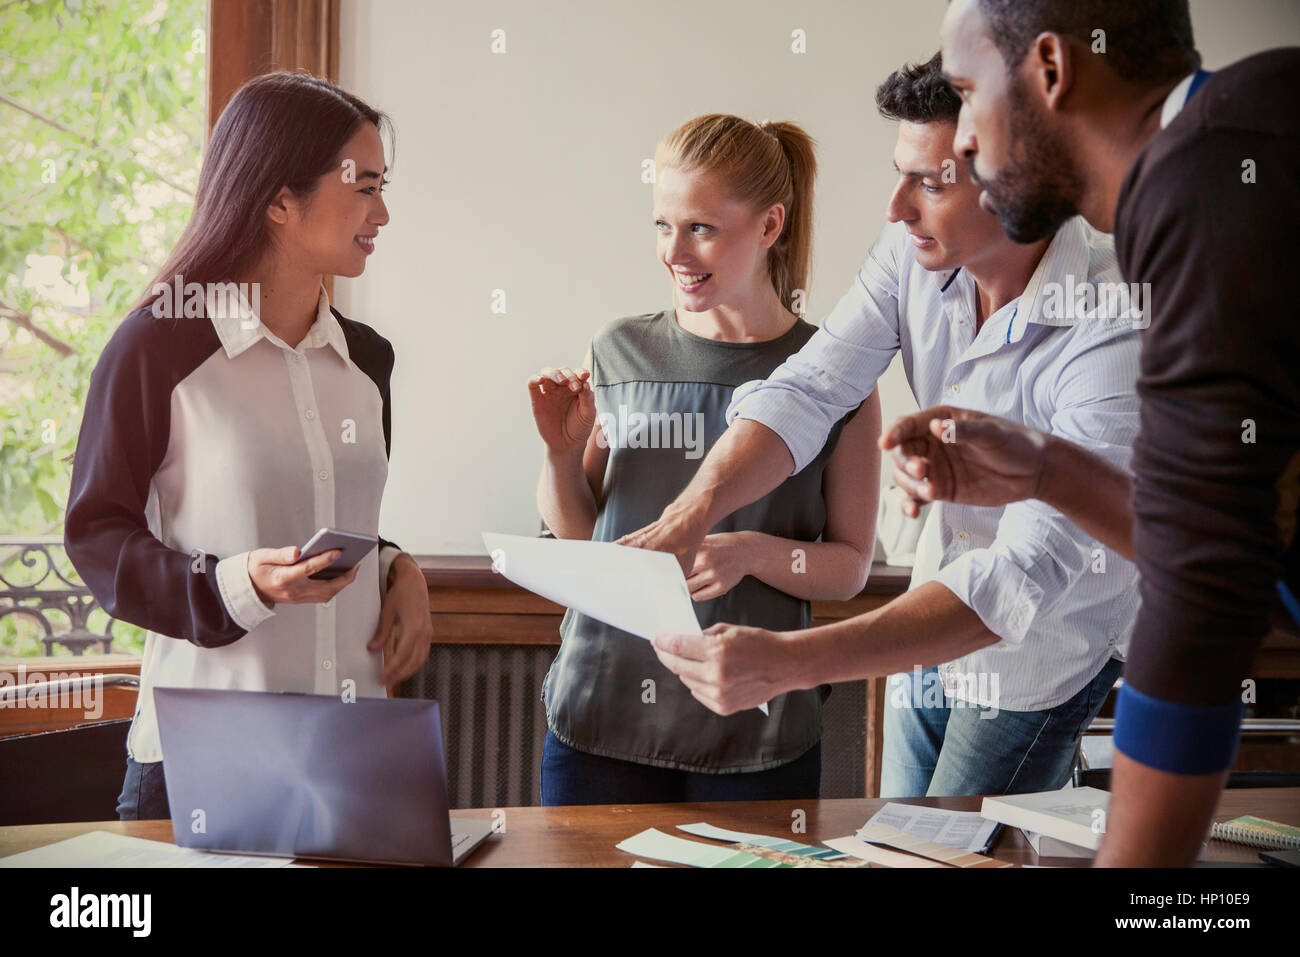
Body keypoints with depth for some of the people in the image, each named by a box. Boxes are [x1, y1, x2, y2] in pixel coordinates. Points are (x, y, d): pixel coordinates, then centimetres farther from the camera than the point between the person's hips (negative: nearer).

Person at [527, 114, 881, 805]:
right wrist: (563, 450, -7)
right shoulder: (620, 352, 4)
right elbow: (576, 532, 11)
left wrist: (753, 552, -16)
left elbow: (850, 567, 1)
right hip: (603, 708, 2)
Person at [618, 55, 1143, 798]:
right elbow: (806, 392, -17)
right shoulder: (914, 252, -12)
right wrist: (689, 515, -38)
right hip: (932, 635, 6)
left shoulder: (1117, 333, -33)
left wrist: (786, 663, -50)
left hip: (1044, 656, -6)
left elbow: (1033, 573, -39)